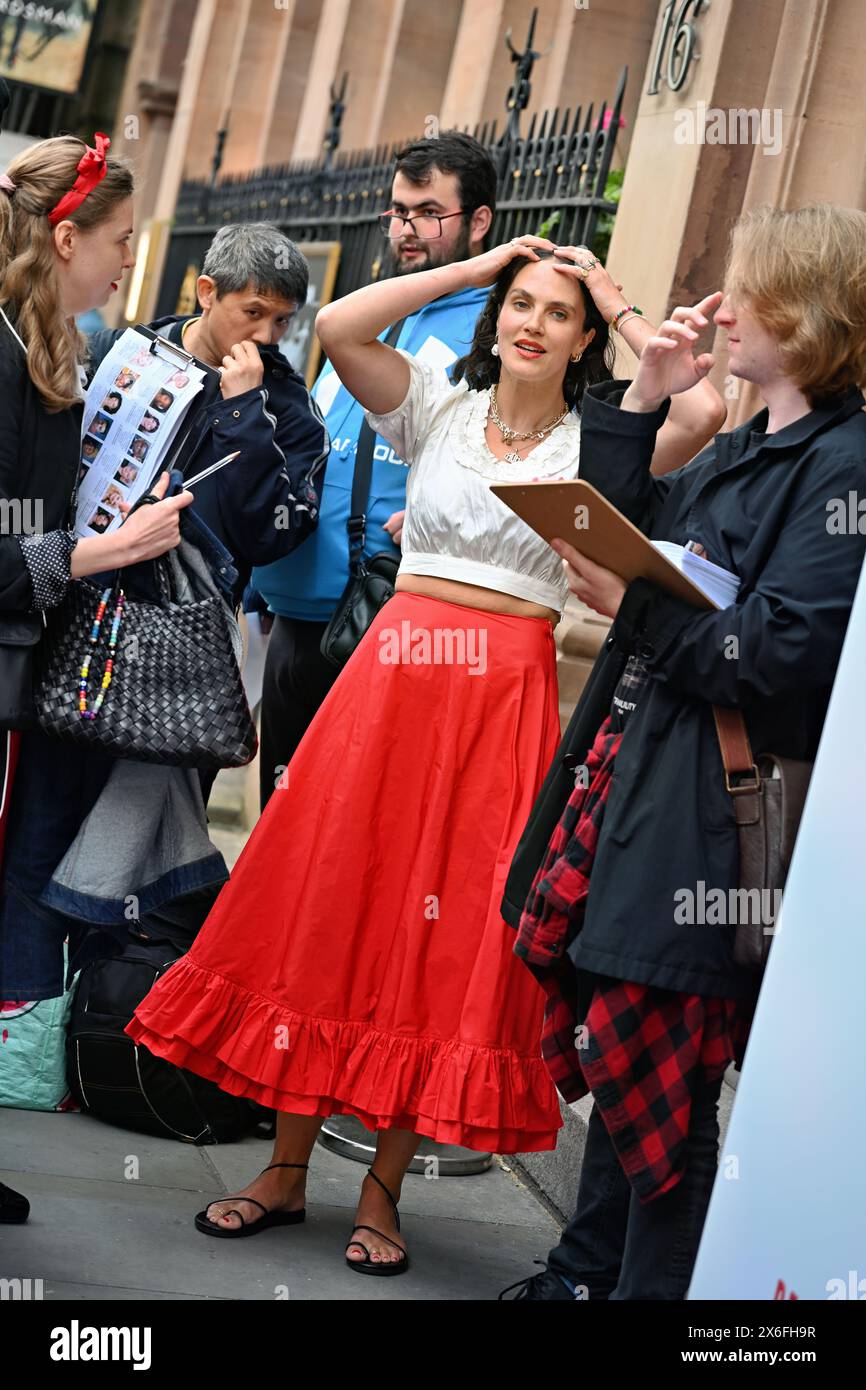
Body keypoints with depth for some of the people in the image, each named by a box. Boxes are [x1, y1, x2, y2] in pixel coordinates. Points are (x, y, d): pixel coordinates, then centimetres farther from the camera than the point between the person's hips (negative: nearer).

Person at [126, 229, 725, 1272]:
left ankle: (383, 1189, 12)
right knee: (327, 904, 2)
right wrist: (475, 267, -1)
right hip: (394, 676, 1)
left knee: (452, 937, 0)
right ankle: (286, 1172, 13)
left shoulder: (596, 445, 5)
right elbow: (338, 329, -6)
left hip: (506, 696, -1)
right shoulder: (440, 410, 8)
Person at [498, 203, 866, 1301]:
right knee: (607, 1046, 17)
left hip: (708, 814, -9)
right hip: (629, 766, 9)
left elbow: (777, 654, -21)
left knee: (657, 1081, -1)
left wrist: (632, 607, -14)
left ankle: (647, 1282, 13)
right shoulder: (739, 452, 15)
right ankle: (585, 1272, 32)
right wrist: (638, 406, 12)